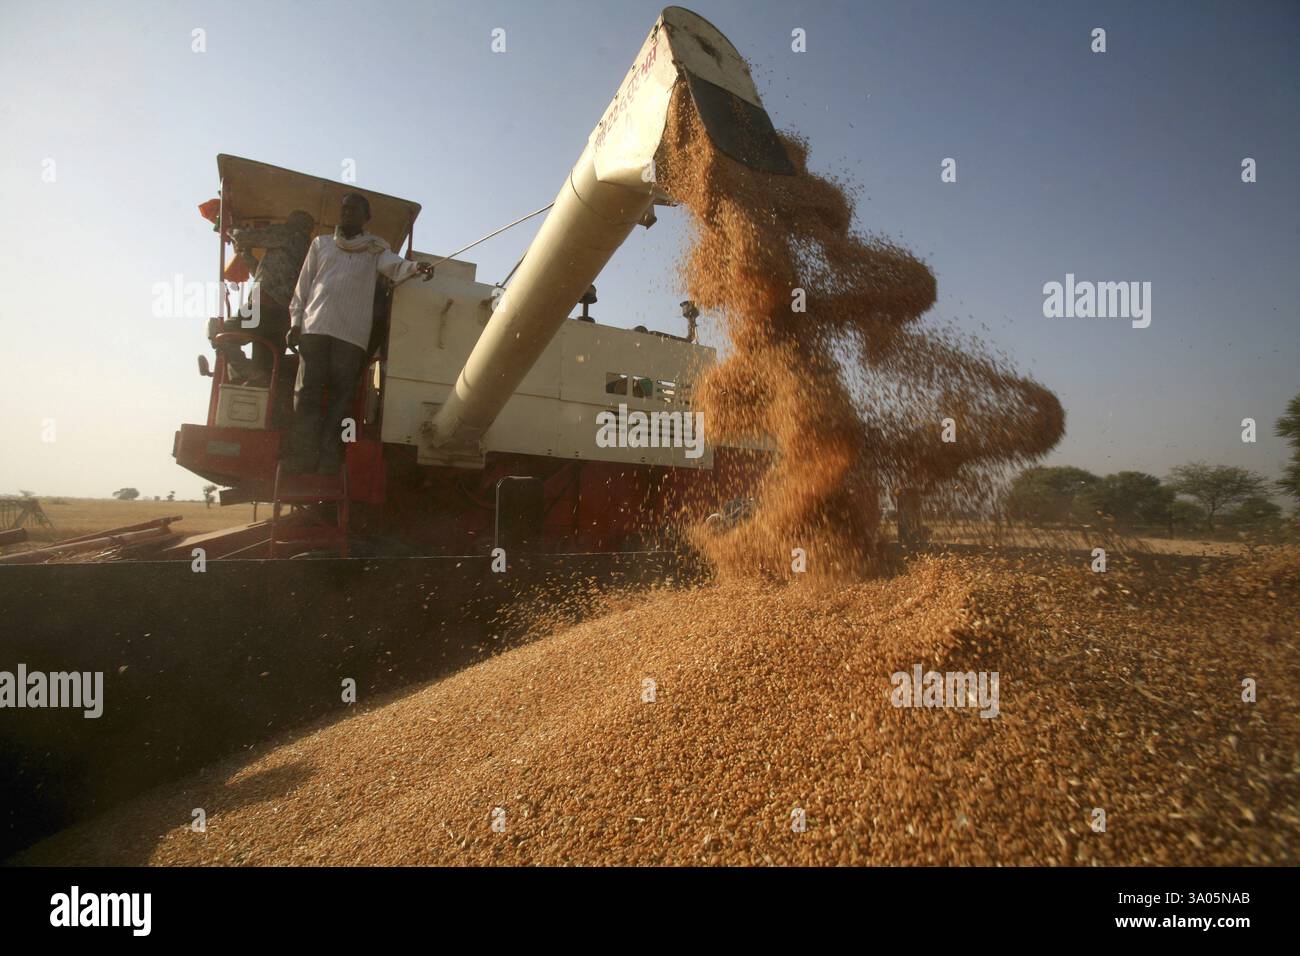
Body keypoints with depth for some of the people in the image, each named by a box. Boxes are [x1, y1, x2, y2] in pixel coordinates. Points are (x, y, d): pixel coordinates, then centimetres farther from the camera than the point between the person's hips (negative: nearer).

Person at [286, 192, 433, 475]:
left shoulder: (375, 249, 18)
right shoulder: (321, 244, 23)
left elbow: (395, 266, -3)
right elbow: (302, 287, 20)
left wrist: (416, 267, -25)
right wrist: (295, 321, 8)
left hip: (352, 334, -2)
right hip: (314, 327, 2)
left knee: (340, 398, -6)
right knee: (307, 393, -6)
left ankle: (328, 465, -7)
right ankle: (299, 463, -6)